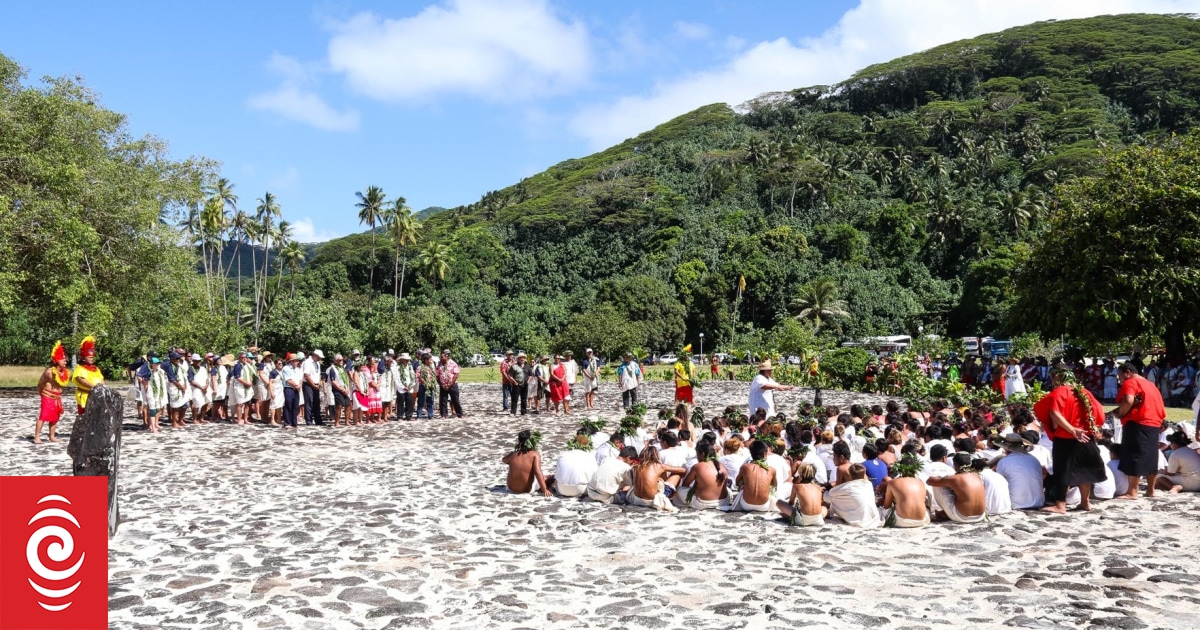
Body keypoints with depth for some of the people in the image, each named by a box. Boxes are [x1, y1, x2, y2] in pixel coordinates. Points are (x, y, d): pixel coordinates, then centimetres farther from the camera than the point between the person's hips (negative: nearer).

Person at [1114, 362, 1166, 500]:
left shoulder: (1130, 383, -5)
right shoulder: (1151, 385, 23)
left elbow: (1128, 401, -23)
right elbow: (1161, 409, 22)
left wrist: (1120, 414, -10)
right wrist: (1160, 423, 21)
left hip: (1137, 424, -9)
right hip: (1154, 425, 9)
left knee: (1134, 458, -9)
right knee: (1151, 458, 13)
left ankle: (1132, 492, -11)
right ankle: (1151, 490, 17)